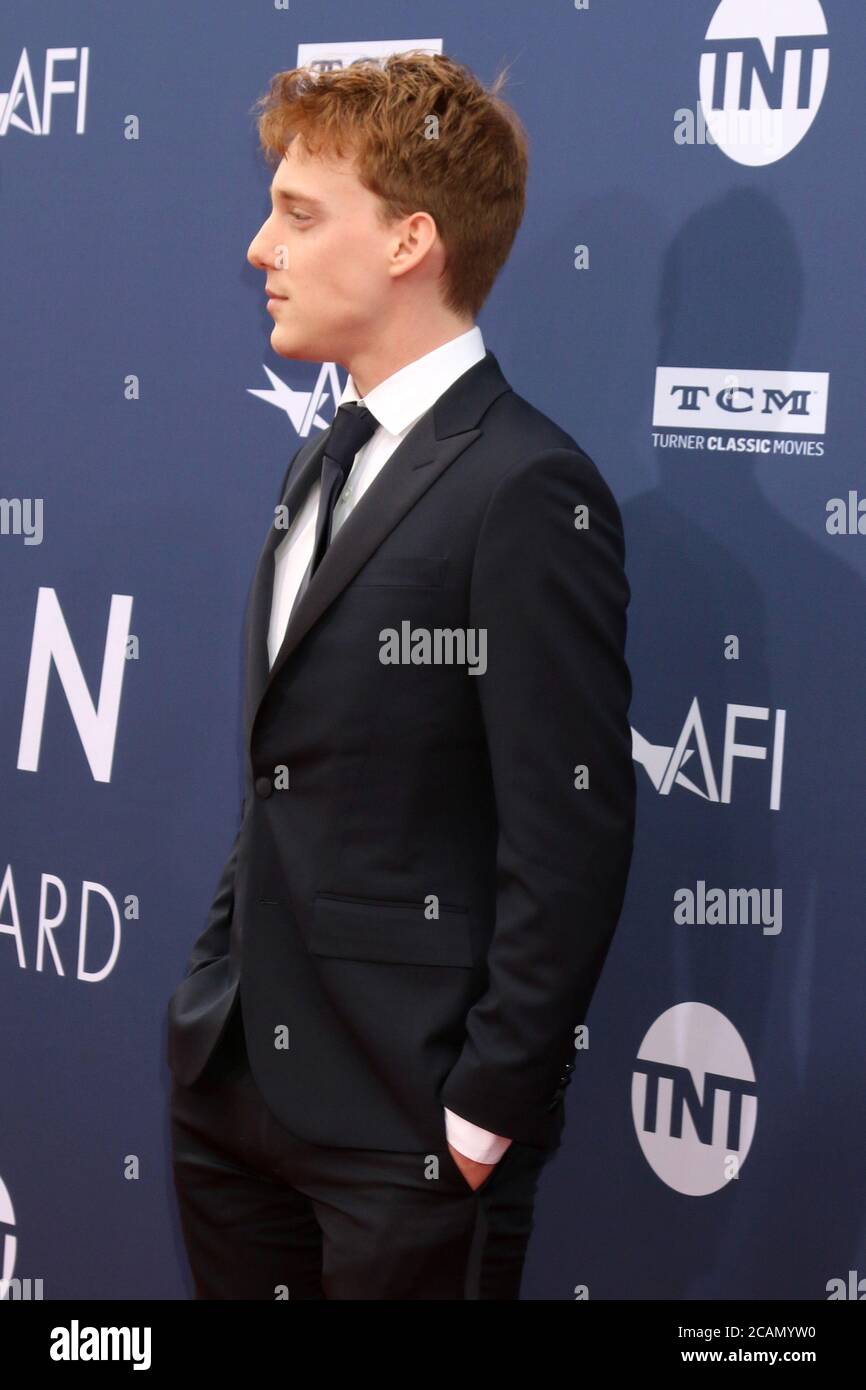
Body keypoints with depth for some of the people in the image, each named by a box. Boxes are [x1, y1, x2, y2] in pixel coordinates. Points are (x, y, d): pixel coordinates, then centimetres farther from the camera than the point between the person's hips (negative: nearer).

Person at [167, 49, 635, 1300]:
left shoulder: (529, 491, -15)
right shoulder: (324, 467, 14)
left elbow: (570, 833, -17)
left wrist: (492, 1106, -16)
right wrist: (212, 994, 13)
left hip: (406, 1121, -8)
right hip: (238, 1080, 8)